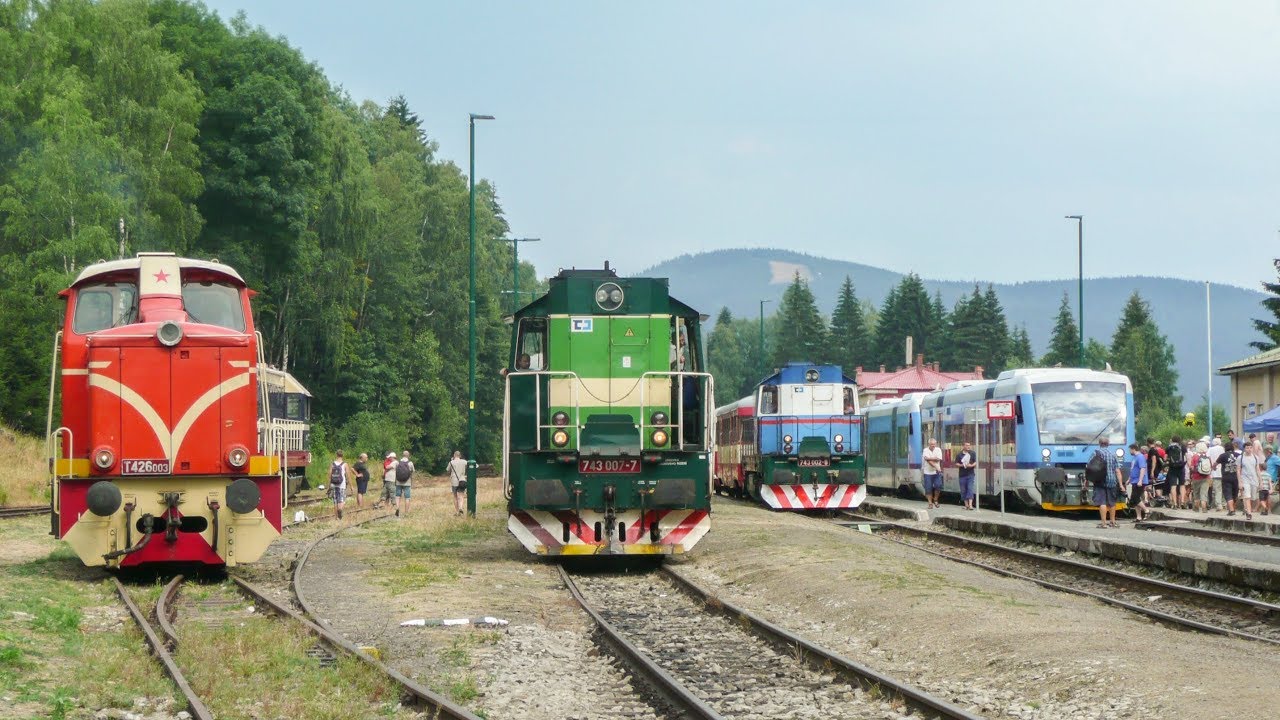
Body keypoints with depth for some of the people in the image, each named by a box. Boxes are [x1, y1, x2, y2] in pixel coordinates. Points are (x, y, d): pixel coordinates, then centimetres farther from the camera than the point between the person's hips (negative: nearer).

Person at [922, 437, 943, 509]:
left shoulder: (938, 450, 7)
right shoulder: (926, 450, -1)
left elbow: (938, 459, -9)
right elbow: (928, 461, -13)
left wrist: (929, 458, -14)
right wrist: (936, 467, -20)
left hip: (936, 472, 1)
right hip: (928, 472, -1)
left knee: (938, 486, -10)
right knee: (928, 488, -2)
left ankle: (935, 500, 12)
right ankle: (930, 503, 7)